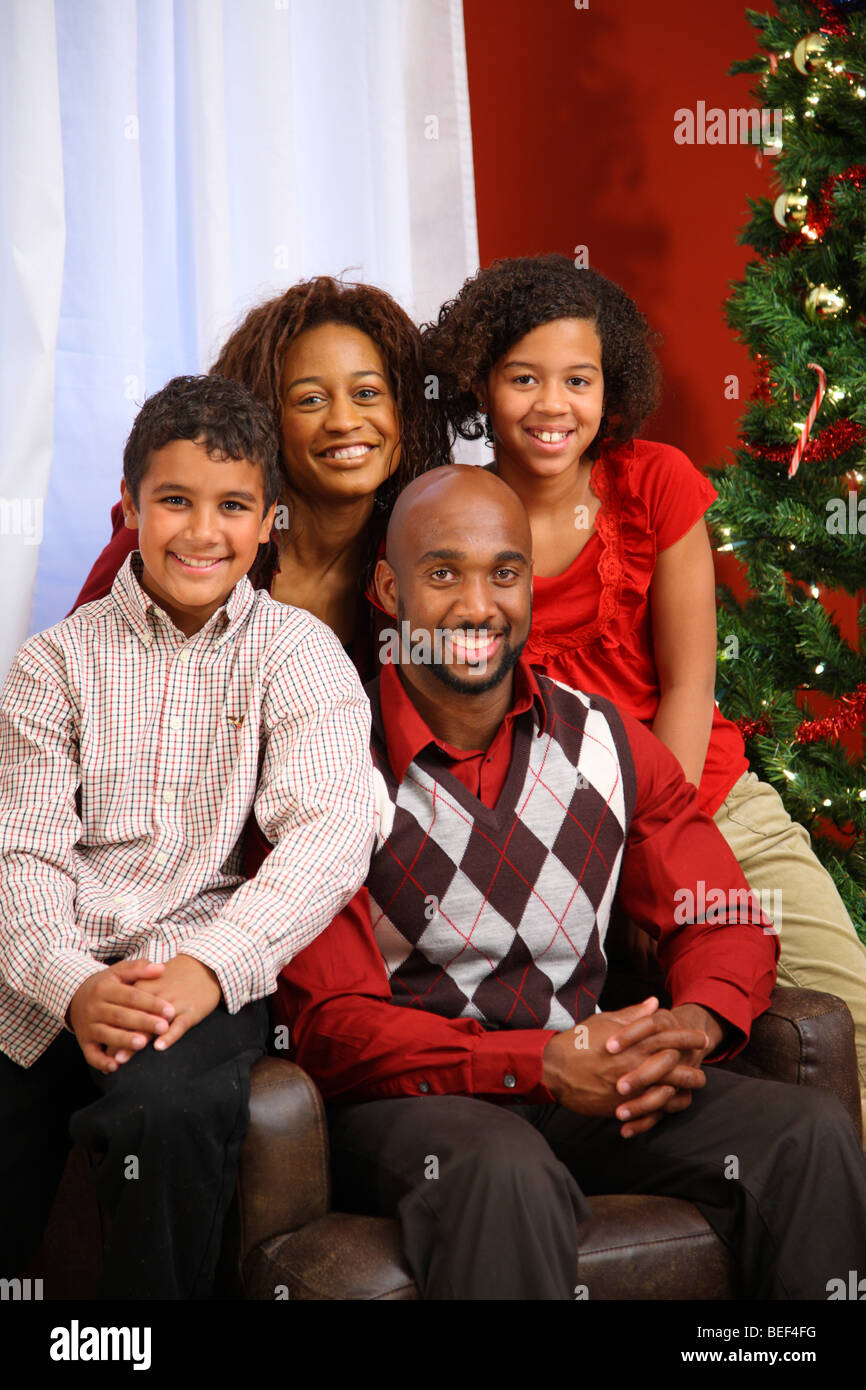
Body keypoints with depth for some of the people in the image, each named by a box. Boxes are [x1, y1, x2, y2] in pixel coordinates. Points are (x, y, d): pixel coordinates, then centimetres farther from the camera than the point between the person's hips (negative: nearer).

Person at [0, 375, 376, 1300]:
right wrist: (75, 985, -19)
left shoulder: (299, 653, 5)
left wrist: (209, 965, -24)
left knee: (169, 1110, -32)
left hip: (207, 975, -2)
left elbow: (332, 834, -9)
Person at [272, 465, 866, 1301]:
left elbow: (727, 924, 12)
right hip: (408, 1100, -4)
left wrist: (697, 1026, -13)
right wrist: (543, 1065, -22)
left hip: (586, 1091, 5)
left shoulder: (606, 743, 10)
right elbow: (332, 1025, -9)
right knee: (506, 1172, -39)